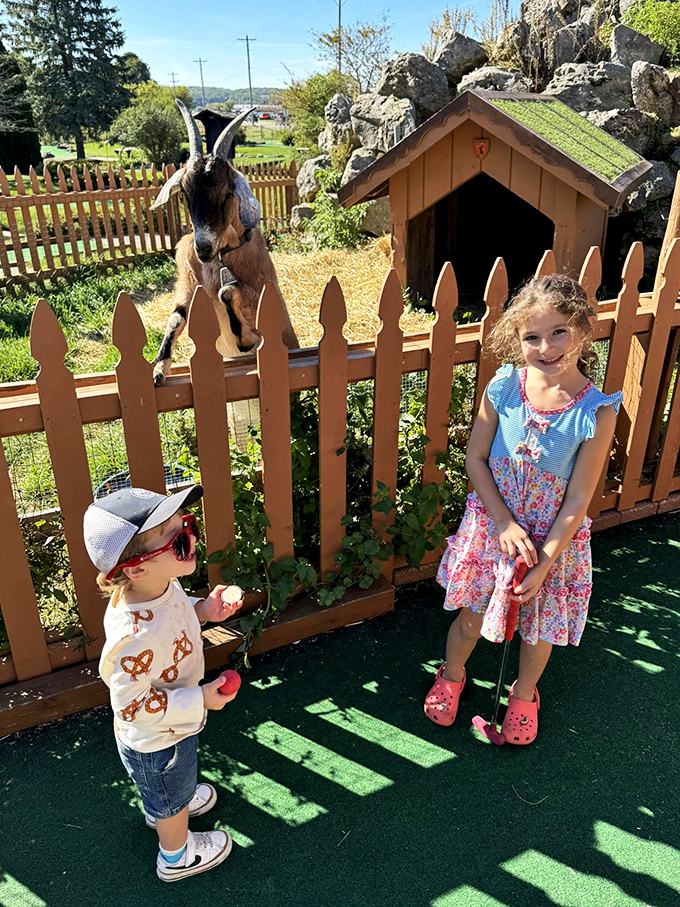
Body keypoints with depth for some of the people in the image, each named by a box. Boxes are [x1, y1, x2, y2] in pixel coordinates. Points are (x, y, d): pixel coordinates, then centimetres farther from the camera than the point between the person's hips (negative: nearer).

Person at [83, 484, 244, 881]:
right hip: (158, 742, -7)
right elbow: (131, 706, -33)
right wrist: (200, 700, -29)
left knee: (171, 782, 38)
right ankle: (177, 856, 56)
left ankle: (164, 807, 69)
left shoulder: (159, 584, -21)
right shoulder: (137, 637, -46)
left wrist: (200, 609, -13)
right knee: (172, 798, 25)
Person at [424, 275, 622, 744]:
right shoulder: (503, 388, -14)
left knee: (540, 626, 18)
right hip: (493, 522, 1)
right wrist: (504, 523, -13)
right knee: (471, 616, 15)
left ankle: (524, 693, 49)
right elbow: (475, 458, -5)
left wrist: (543, 565, -16)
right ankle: (452, 675, 47)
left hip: (553, 537, -1)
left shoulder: (597, 411, -19)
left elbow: (577, 501, -15)